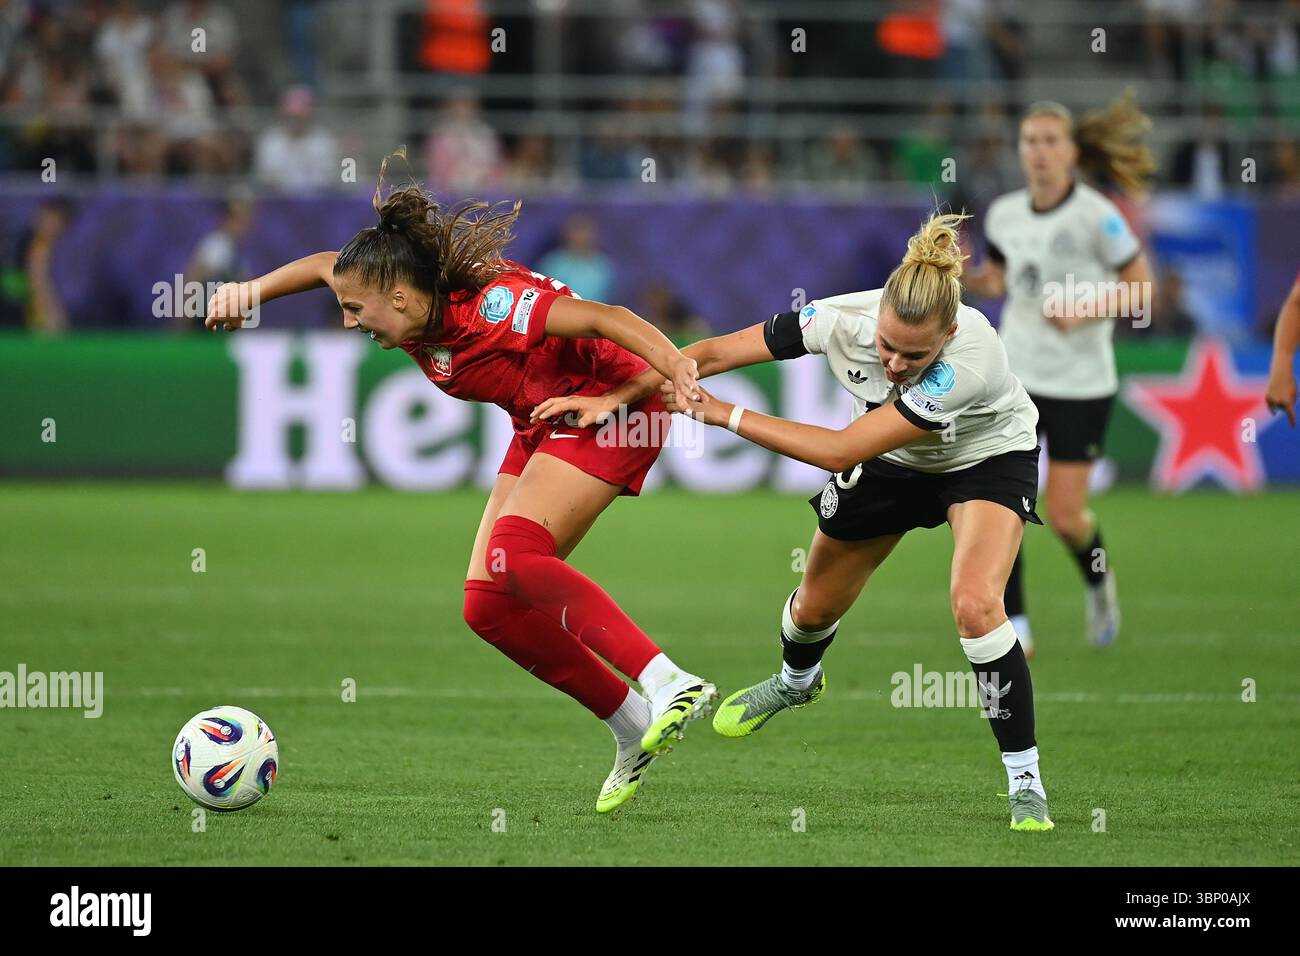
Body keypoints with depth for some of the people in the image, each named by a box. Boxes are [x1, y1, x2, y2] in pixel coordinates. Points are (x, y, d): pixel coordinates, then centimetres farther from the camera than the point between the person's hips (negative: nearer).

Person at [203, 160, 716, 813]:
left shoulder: (488, 306, -29)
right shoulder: (418, 311, -4)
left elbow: (602, 318, -36)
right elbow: (326, 266, 15)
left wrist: (676, 368, -49)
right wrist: (252, 289, 6)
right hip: (542, 427, 9)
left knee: (510, 554, -29)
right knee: (488, 605, -3)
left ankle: (671, 684, -32)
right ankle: (634, 732, 4)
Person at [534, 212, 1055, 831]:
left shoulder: (969, 359, -43)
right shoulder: (843, 318, -33)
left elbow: (839, 451, -39)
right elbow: (711, 353, -21)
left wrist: (722, 414, -34)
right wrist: (612, 398, -26)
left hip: (989, 457, -4)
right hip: (892, 462, 4)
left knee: (975, 603, -28)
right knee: (816, 605, 15)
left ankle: (1025, 780, -15)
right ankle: (796, 681, 53)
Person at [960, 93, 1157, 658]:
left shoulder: (1097, 217, -14)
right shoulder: (1004, 214, 1)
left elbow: (1142, 289, -8)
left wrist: (1084, 310, -22)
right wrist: (960, 276, -3)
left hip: (1082, 385, -4)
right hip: (1015, 377, 4)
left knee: (1065, 515, -1)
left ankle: (1098, 581, 33)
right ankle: (1013, 626, -1)